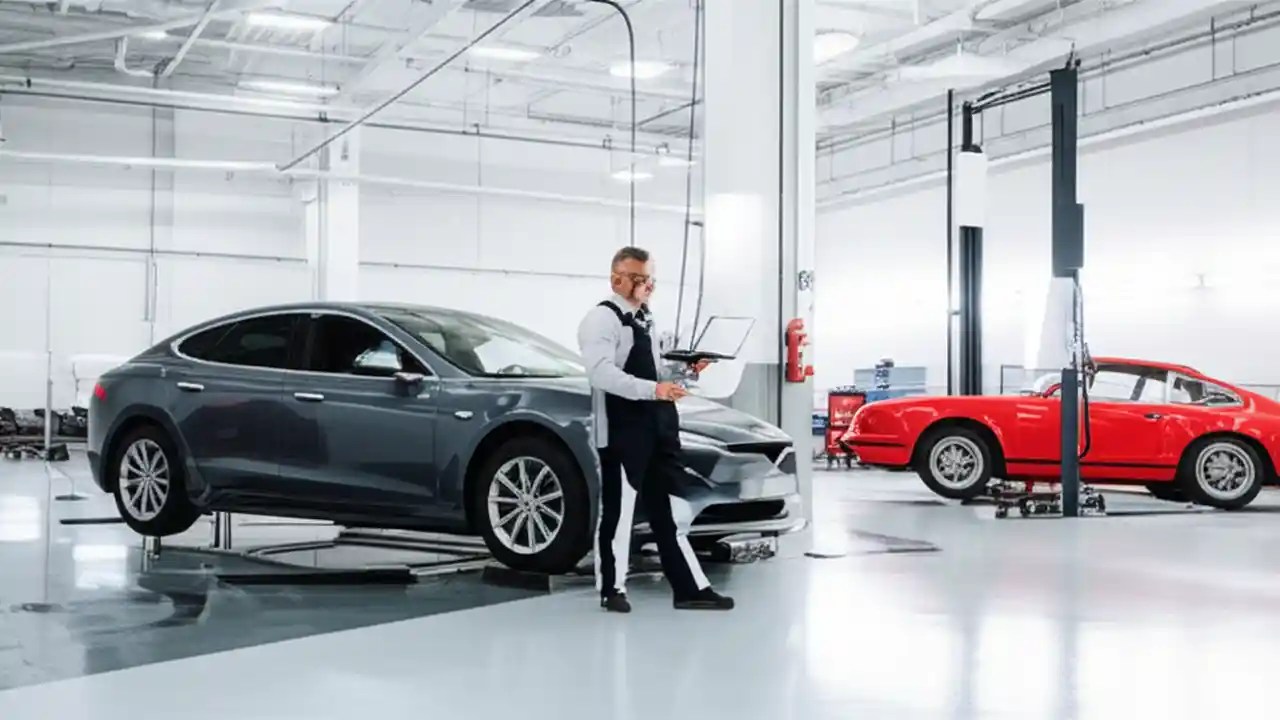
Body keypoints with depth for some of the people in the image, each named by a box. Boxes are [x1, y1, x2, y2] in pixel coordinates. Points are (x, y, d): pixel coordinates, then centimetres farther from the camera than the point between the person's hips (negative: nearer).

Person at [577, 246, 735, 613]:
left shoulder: (646, 320, 21)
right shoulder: (601, 319, -9)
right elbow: (602, 372, -23)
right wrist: (653, 389, -31)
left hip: (657, 429, 8)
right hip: (621, 433, -8)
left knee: (668, 512, 10)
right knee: (618, 512, 2)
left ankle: (690, 588, 13)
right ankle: (613, 589, 15)